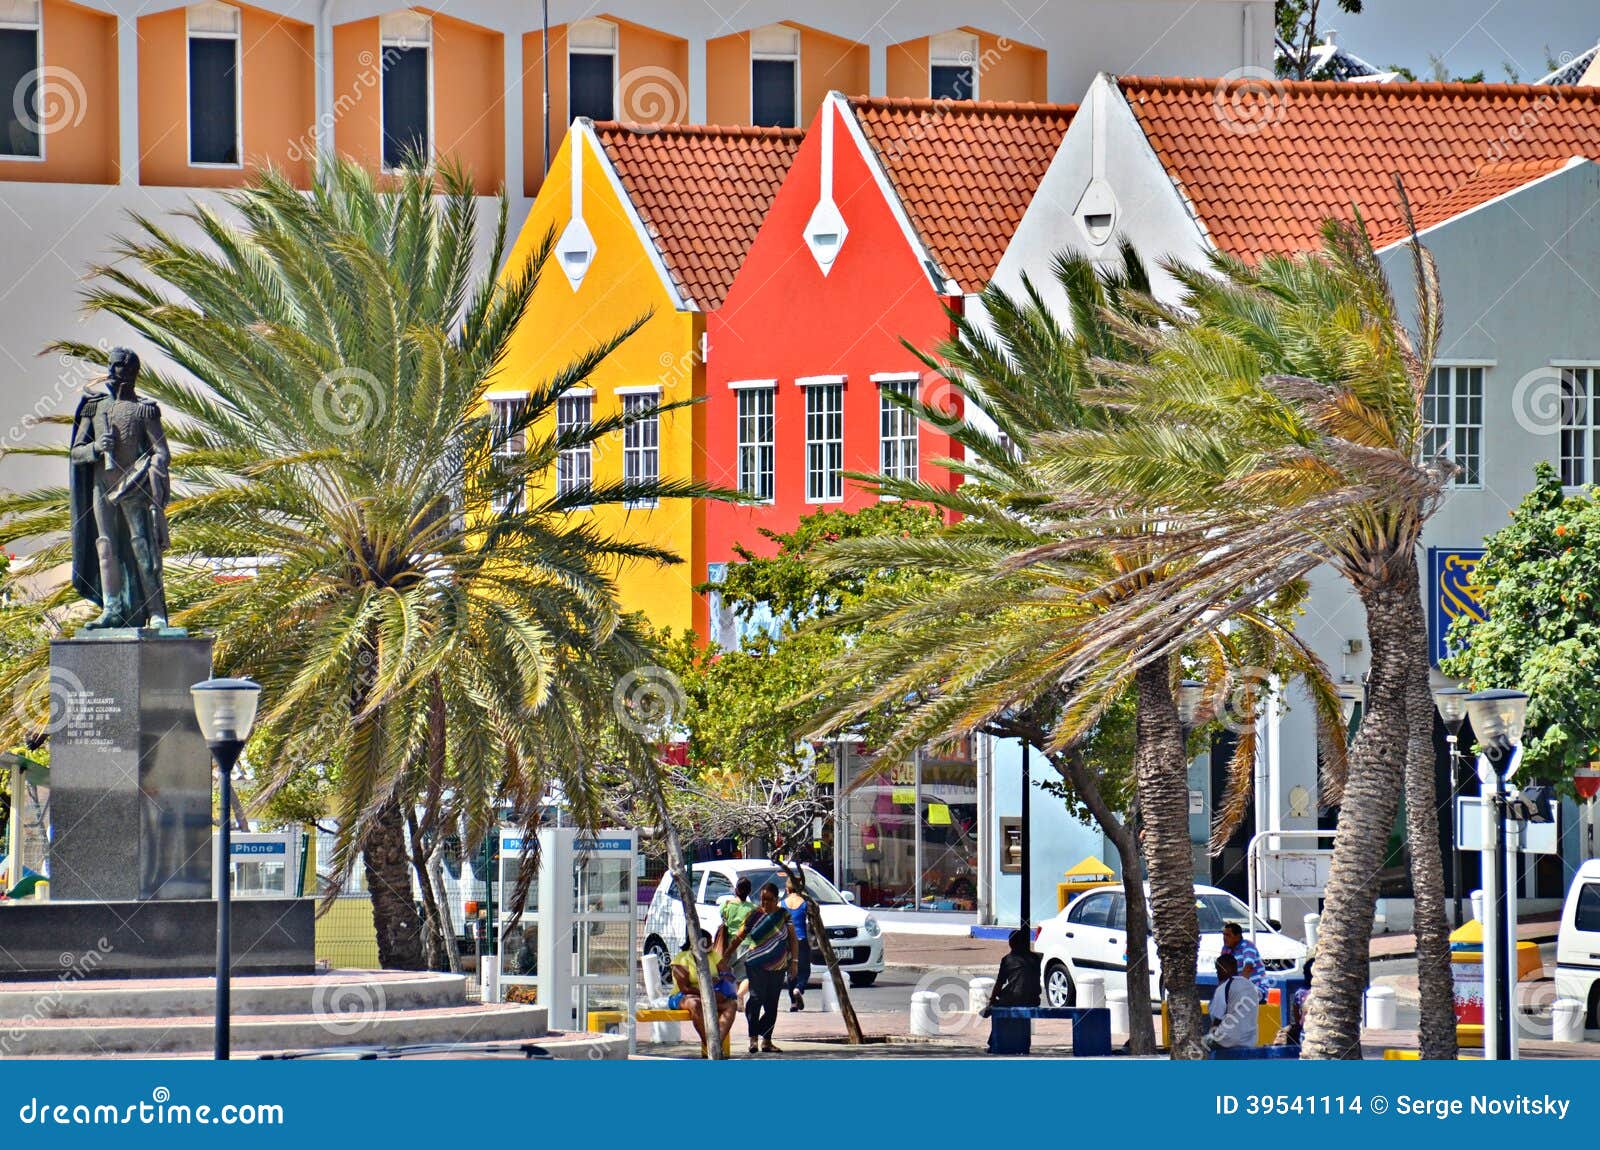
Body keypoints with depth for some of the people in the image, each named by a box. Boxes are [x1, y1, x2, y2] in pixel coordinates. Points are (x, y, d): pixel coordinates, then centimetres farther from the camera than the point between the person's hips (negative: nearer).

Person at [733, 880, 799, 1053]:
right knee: (756, 998, -18)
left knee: (772, 1005, 5)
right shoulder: (754, 915, 2)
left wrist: (794, 961, 1)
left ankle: (766, 1040, 11)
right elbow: (739, 938, 7)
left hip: (778, 967, 3)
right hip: (756, 965, -3)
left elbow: (793, 939, 9)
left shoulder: (784, 915, 6)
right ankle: (753, 1037, -20)